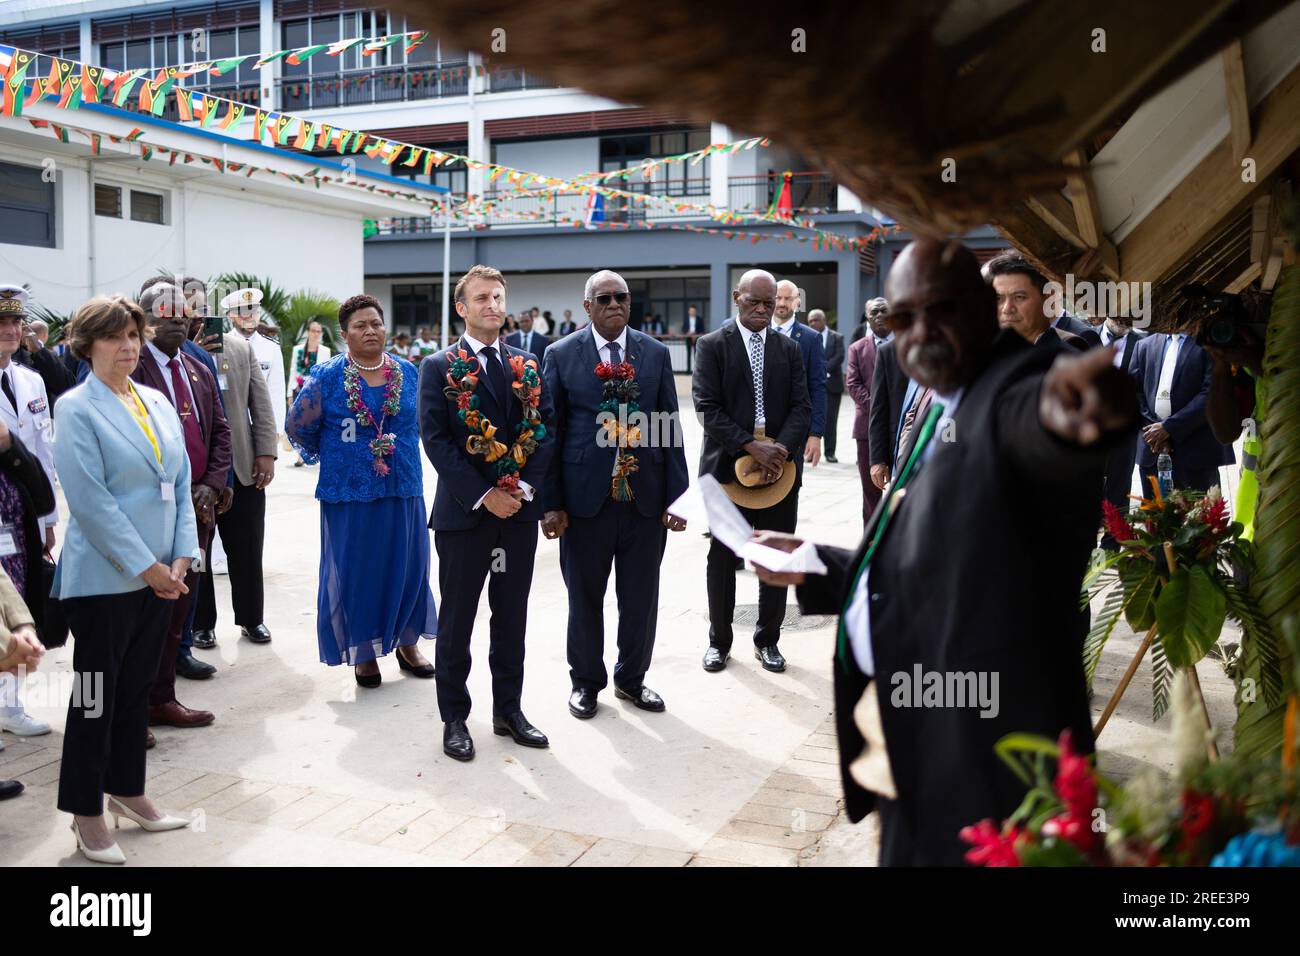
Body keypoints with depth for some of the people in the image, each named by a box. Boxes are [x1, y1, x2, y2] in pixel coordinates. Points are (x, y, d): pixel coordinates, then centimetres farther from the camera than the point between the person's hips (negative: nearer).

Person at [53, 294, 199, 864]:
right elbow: (92, 501, -15)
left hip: (160, 573, 6)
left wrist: (180, 558, -1)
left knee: (136, 688, 16)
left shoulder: (158, 403, 9)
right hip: (105, 577, -6)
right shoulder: (76, 408, -9)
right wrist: (146, 566, -15)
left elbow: (181, 484, 9)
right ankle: (86, 813, 18)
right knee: (96, 694, 5)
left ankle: (126, 791, 30)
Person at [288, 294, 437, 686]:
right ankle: (364, 651, 20)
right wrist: (332, 456, 12)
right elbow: (299, 428, 2)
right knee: (355, 570, 5)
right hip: (349, 494, -3)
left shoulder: (408, 372, 3)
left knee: (407, 566, 9)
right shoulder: (327, 376, -6)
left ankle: (407, 642, 27)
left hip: (402, 491, 3)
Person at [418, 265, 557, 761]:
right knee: (456, 618, 6)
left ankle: (509, 710, 25)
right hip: (463, 511, -3)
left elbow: (546, 430, 5)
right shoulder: (439, 368, -2)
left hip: (519, 509, 4)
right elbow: (435, 440, -9)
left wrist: (524, 487, -9)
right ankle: (454, 718, 18)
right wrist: (483, 495, -15)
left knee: (512, 615, 12)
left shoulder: (527, 366, 9)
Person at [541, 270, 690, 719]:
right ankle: (586, 681, 29)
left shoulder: (656, 354, 6)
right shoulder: (562, 355, 0)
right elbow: (550, 431, 0)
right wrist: (551, 503, -5)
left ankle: (631, 678, 31)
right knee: (585, 596, 10)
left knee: (641, 596, 11)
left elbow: (670, 430, 5)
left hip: (646, 499, 2)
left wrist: (676, 496, -1)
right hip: (585, 497, -2)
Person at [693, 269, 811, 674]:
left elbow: (801, 406, 4)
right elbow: (707, 408, -9)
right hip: (727, 466, -3)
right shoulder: (712, 345, -1)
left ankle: (768, 639, 22)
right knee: (722, 558, 6)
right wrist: (751, 447, -18)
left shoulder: (789, 347, 10)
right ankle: (719, 640, 21)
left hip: (780, 468, 3)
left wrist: (781, 449, -14)